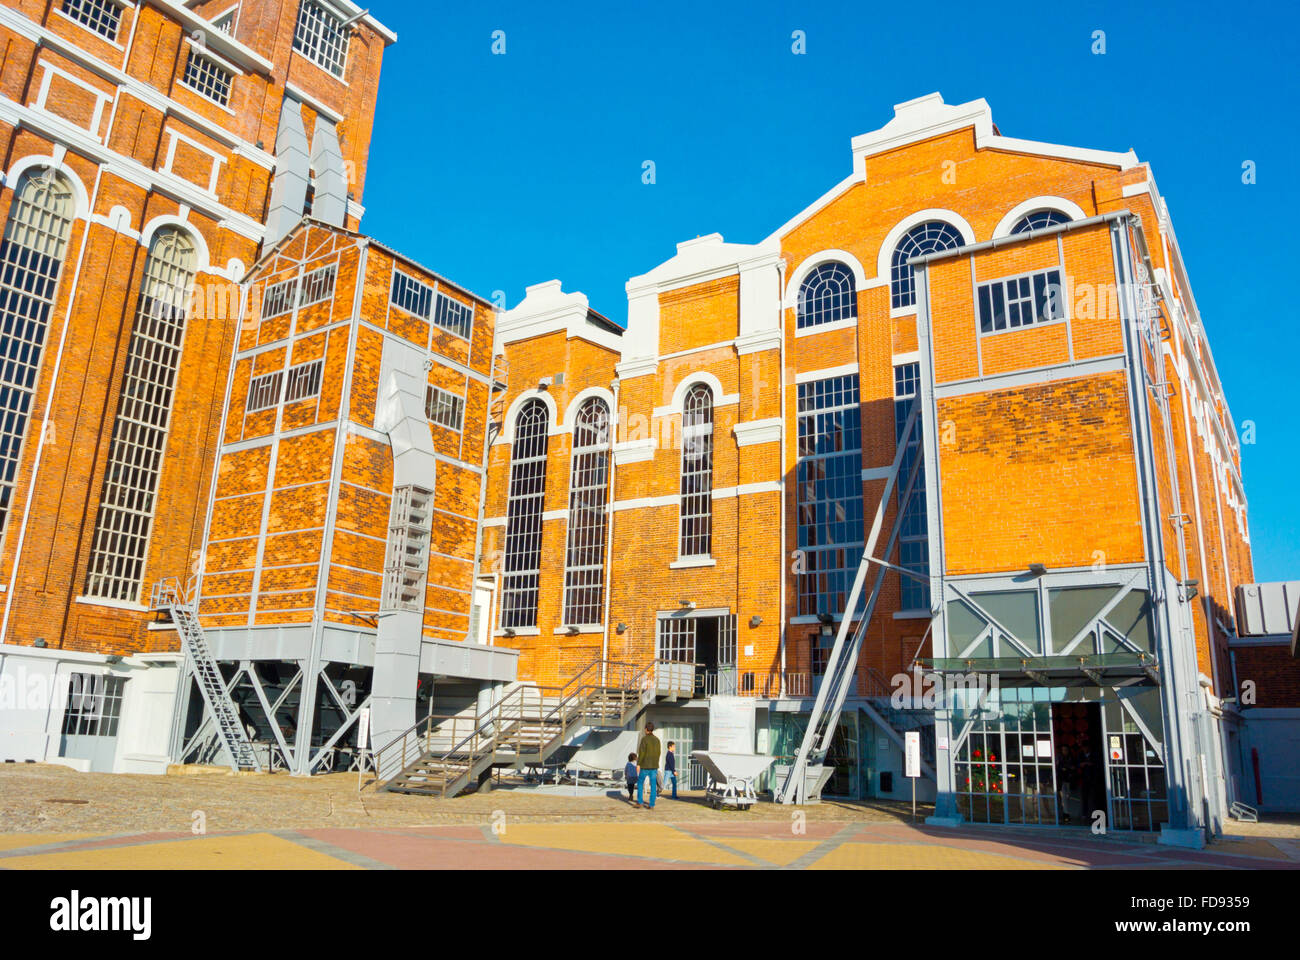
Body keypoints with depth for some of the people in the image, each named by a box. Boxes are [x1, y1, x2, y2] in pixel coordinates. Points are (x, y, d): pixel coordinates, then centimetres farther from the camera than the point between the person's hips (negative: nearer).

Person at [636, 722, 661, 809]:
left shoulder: (644, 739, -11)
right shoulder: (657, 739, 7)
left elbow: (641, 752, -16)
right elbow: (658, 753, 11)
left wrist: (638, 764, -11)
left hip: (645, 766, -4)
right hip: (654, 766, 5)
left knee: (640, 783, 13)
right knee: (653, 786, 4)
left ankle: (640, 802, 12)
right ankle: (651, 805, 1)